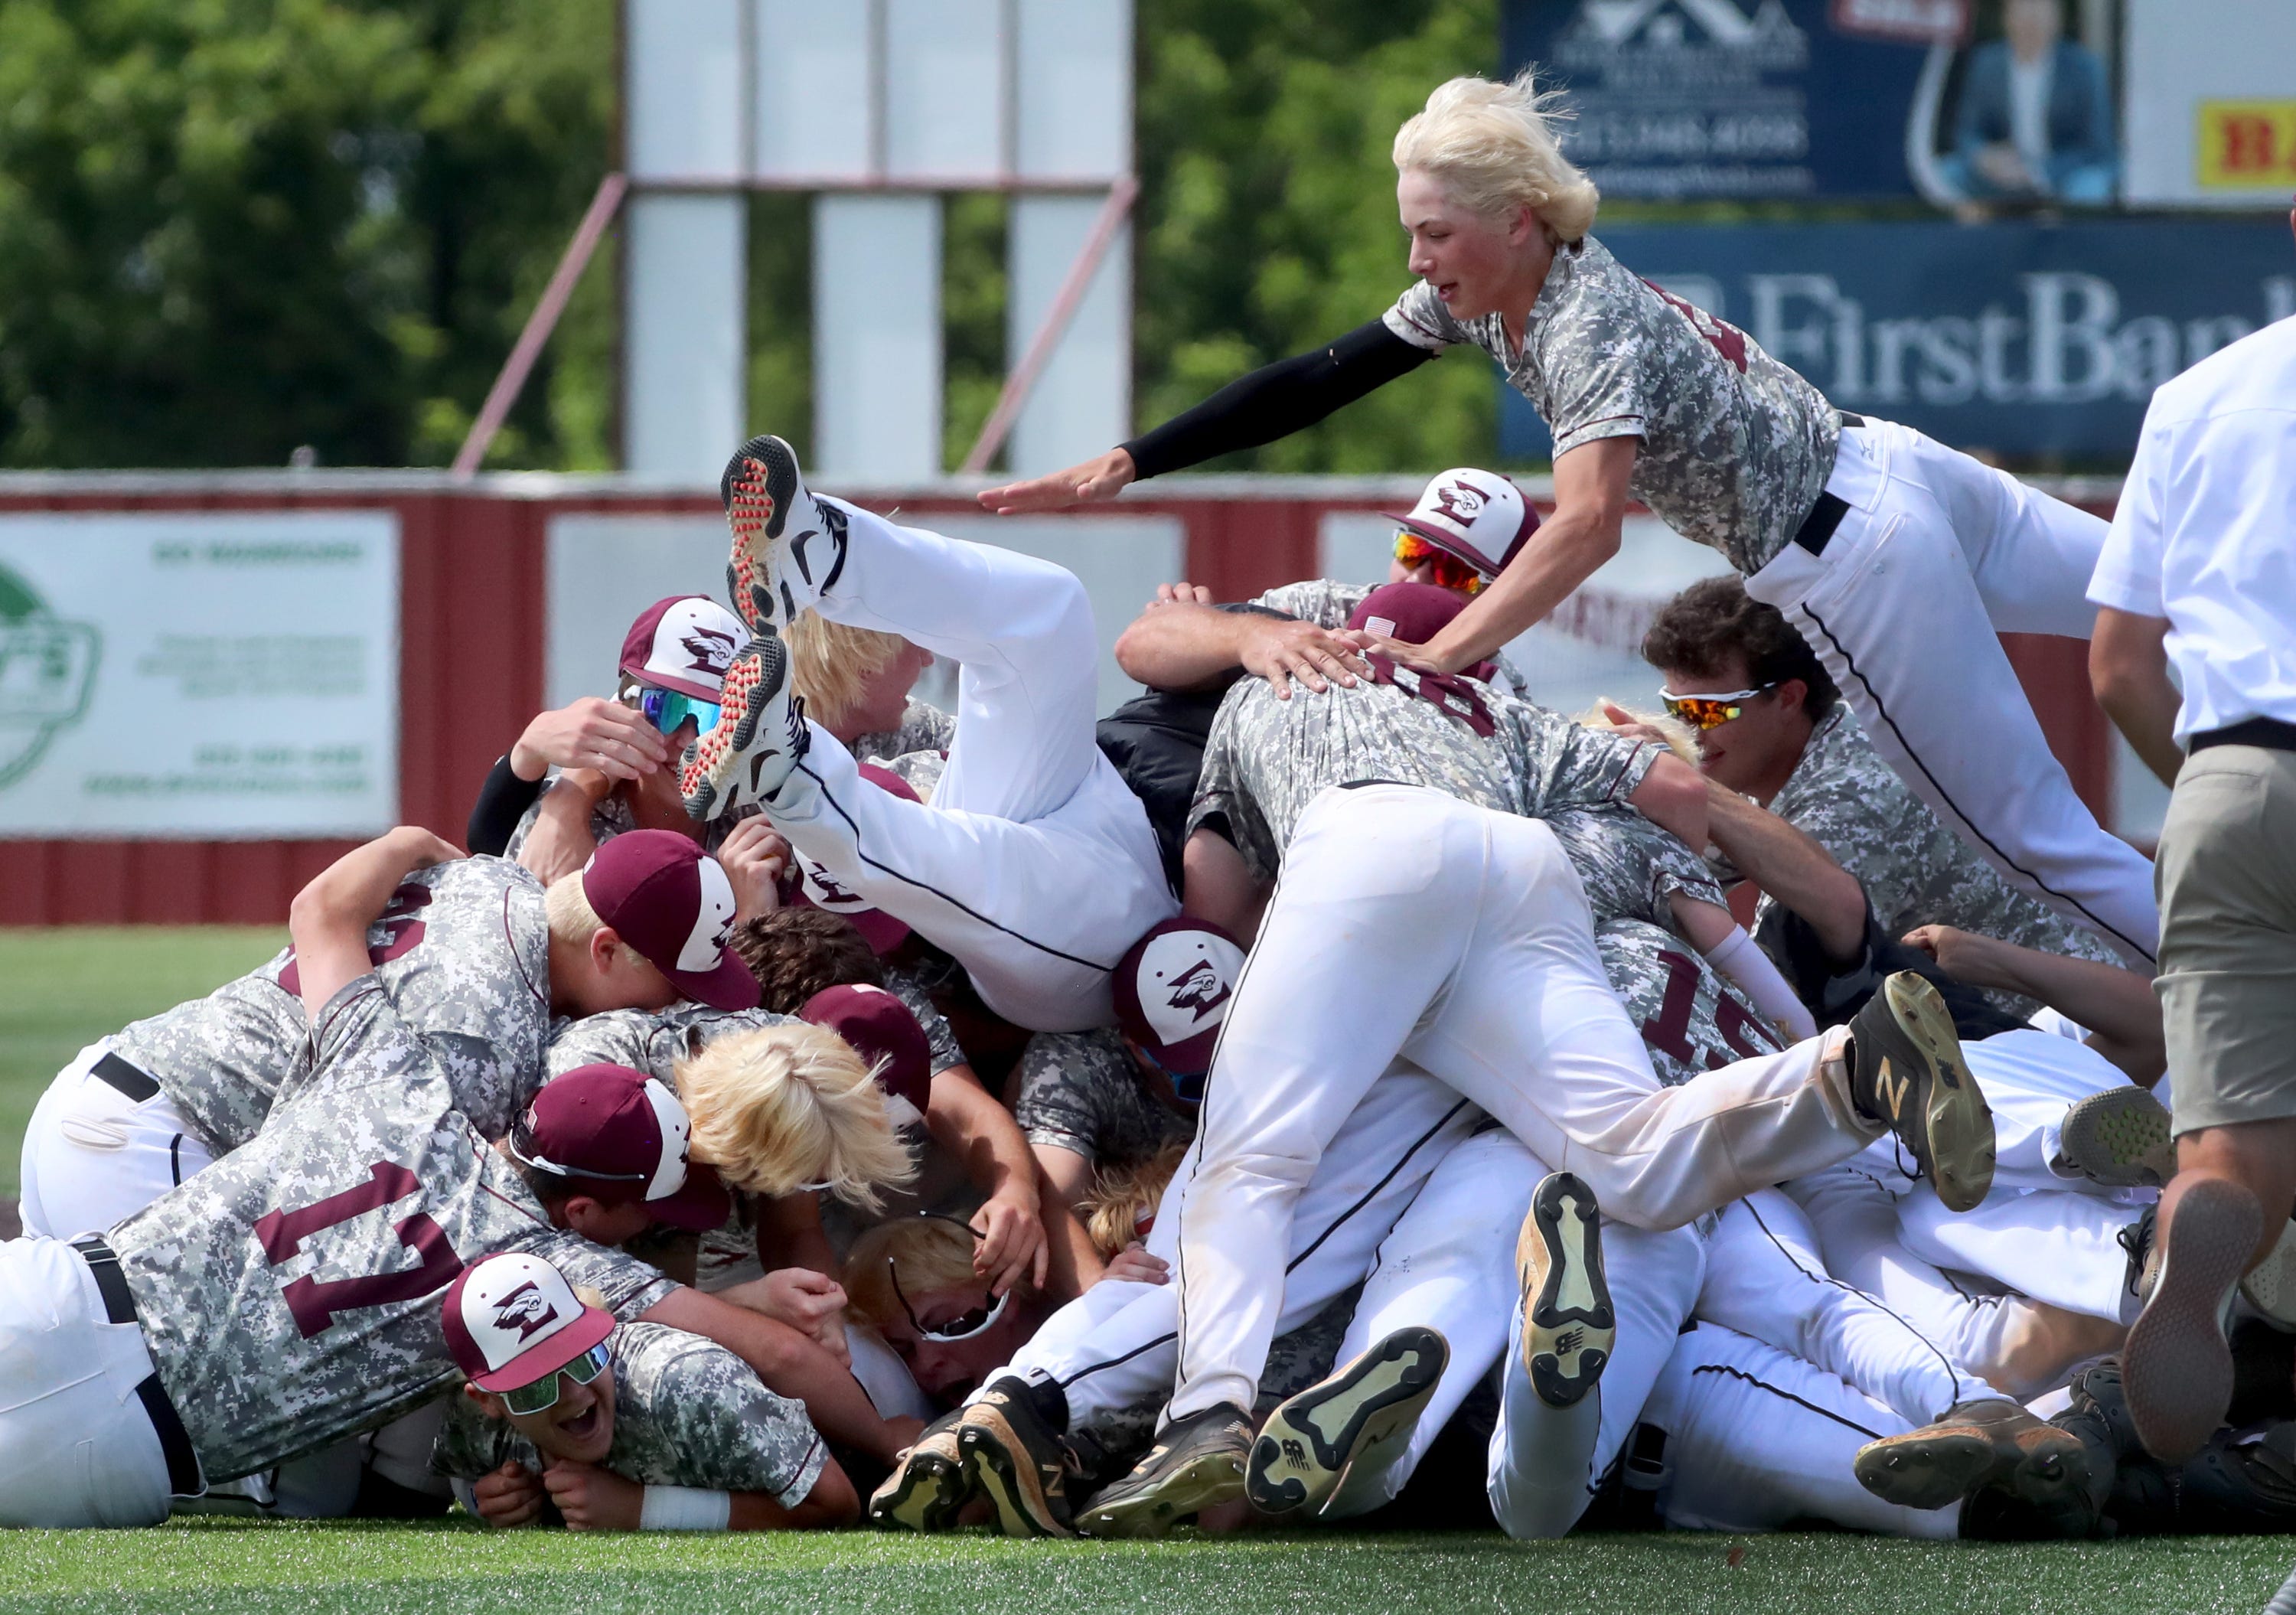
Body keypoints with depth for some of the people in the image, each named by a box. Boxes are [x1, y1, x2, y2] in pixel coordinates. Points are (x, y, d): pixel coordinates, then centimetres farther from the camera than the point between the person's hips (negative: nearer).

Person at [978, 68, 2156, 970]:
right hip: (1888, 469, 9)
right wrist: (1125, 468, -2)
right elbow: (1317, 385, 3)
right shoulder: (1479, 296, 2)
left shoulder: (1588, 323, -25)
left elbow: (1589, 524, -40)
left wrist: (1439, 656, -48)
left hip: (1852, 561, -9)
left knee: (2034, 837, -2)